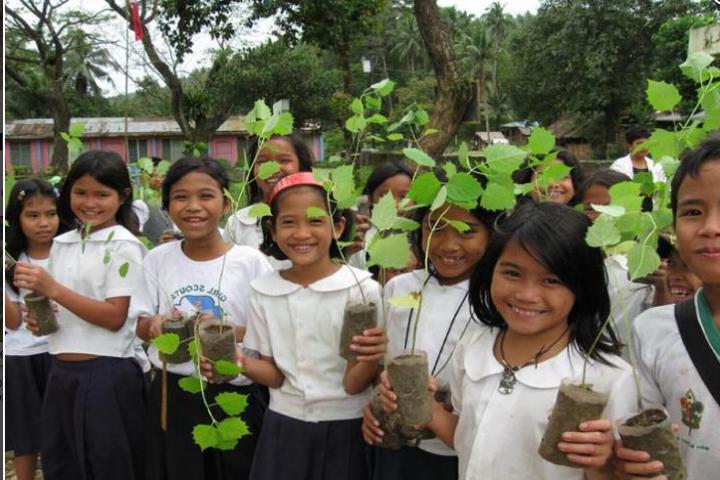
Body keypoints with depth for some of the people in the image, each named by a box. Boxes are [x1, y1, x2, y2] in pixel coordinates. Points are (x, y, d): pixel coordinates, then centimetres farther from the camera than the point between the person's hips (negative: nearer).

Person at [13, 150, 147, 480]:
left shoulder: (123, 246, -11)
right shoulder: (61, 244, 10)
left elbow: (115, 318, -16)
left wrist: (52, 288, -20)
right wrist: (40, 318, -1)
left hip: (107, 375, -7)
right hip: (62, 373, 7)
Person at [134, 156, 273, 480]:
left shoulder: (251, 261, -9)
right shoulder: (157, 259, 0)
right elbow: (141, 326, 7)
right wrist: (156, 325, -15)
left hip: (232, 395, -2)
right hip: (171, 394, 3)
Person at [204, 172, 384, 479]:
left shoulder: (361, 289, -13)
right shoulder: (263, 292, -3)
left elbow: (353, 383, -12)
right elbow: (274, 375, 1)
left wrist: (371, 359, -33)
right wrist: (241, 362, -18)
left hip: (345, 429, -2)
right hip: (284, 428, 3)